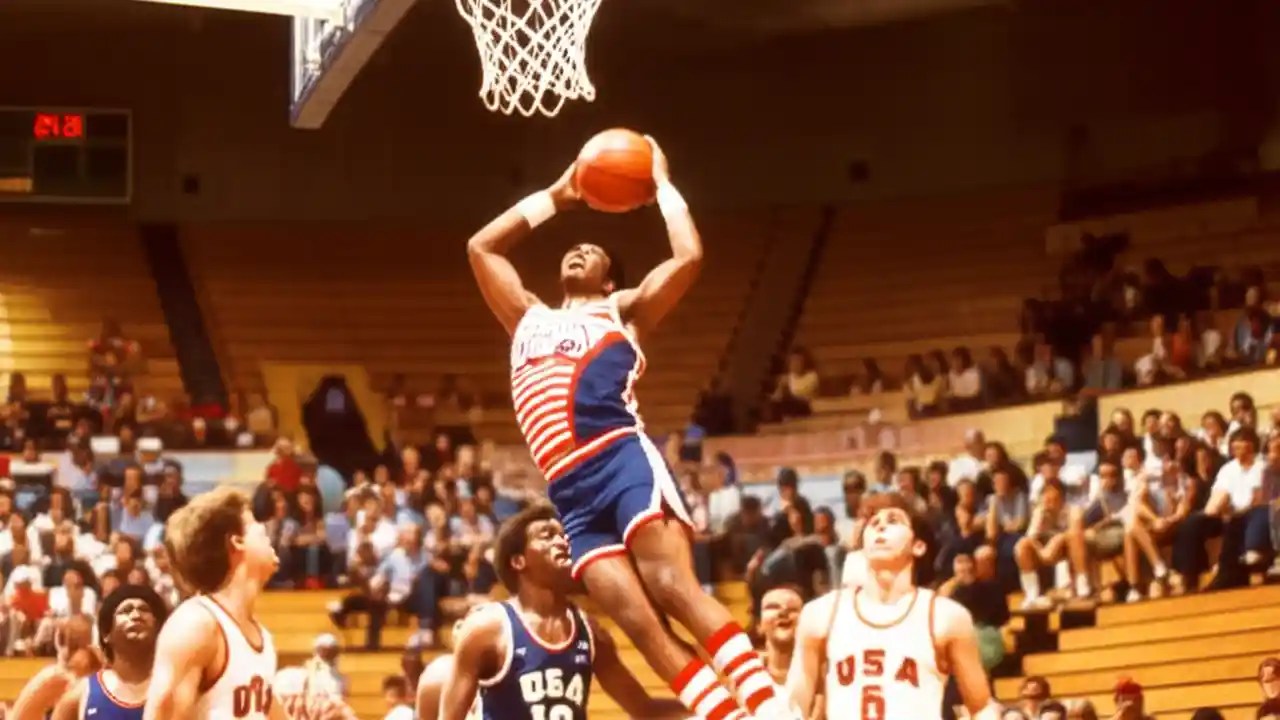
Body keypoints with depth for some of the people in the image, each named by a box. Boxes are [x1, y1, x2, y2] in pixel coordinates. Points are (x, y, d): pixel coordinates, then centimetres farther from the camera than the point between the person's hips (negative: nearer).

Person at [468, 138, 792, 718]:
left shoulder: (623, 310, 19)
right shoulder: (530, 317, 33)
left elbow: (688, 258, 4)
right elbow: (481, 247, 40)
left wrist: (662, 184, 17)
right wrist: (556, 196, 39)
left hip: (623, 462, -4)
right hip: (571, 494, 4)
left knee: (674, 588, -23)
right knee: (640, 622, -13)